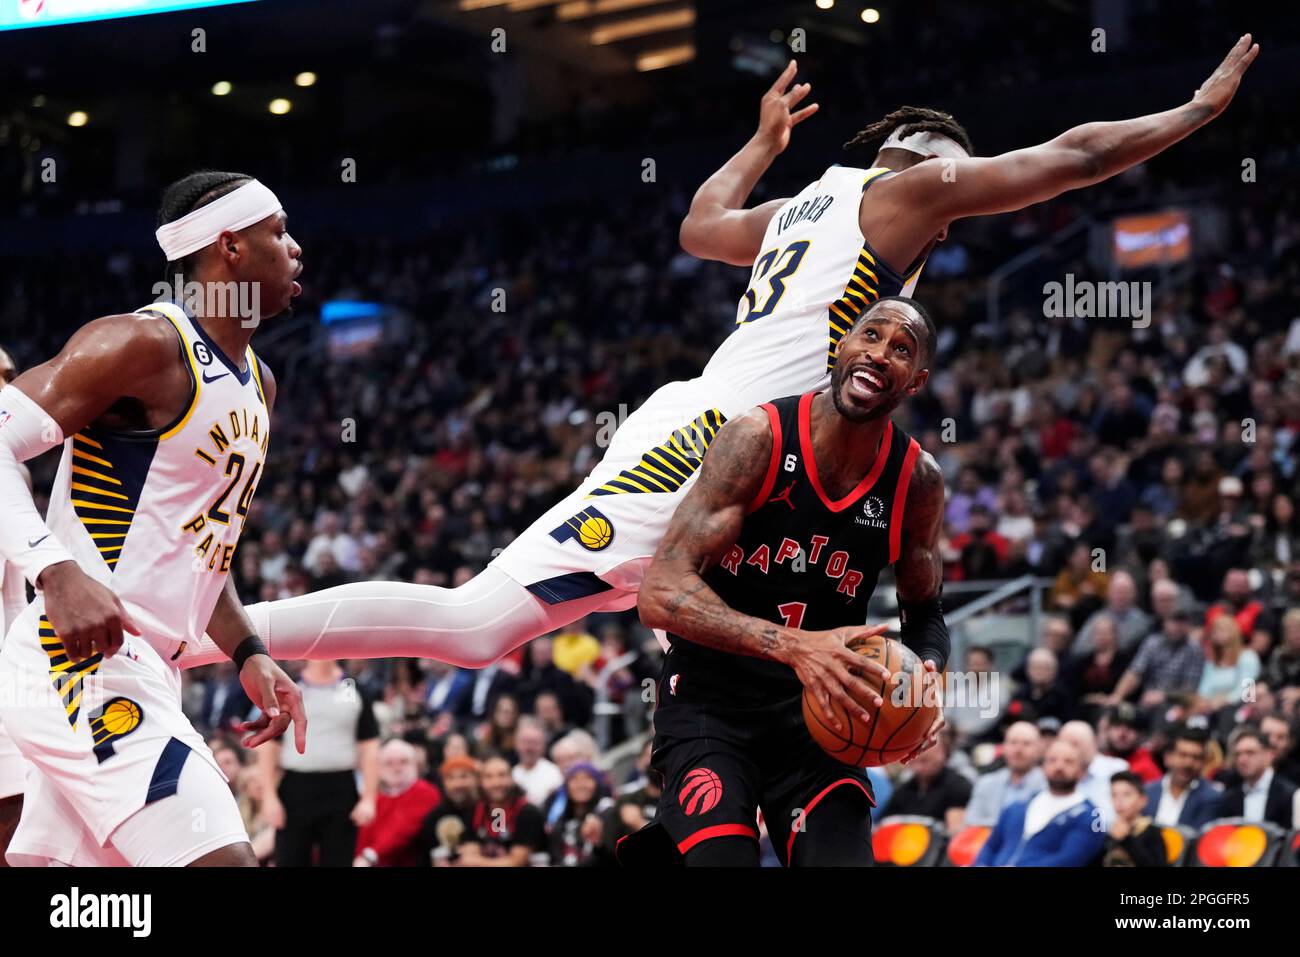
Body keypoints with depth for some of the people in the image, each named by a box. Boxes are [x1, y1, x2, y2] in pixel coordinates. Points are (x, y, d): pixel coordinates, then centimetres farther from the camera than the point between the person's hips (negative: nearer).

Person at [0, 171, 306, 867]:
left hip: (139, 670, 10)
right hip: (83, 657, -10)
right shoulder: (145, 343, -12)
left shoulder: (256, 383, 18)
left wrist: (247, 652, 15)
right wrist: (56, 570, -31)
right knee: (221, 859, -20)